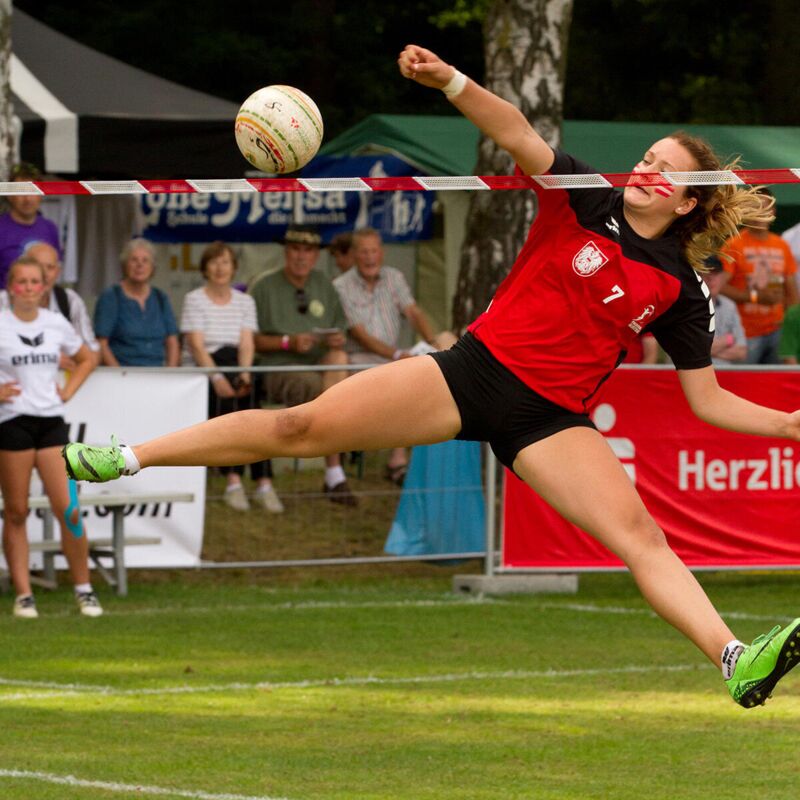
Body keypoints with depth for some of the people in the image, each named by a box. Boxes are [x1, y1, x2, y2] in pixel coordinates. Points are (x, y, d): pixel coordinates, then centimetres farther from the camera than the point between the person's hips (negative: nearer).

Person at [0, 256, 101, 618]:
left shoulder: (56, 324, 9)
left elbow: (86, 359, 25)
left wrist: (68, 391, 10)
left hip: (52, 421, 3)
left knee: (68, 510, -6)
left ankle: (84, 589, 5)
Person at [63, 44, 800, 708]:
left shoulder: (680, 289, 3)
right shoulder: (586, 201, 1)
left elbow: (709, 400, 6)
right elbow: (516, 133, -13)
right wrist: (449, 82, -29)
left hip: (550, 420, 0)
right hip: (475, 370, 0)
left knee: (640, 535, -22)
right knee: (303, 426, -6)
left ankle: (735, 661, -36)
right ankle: (130, 458, 4)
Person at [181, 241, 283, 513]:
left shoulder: (245, 302, 16)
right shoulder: (194, 300, 4)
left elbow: (247, 344, 4)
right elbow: (196, 345, -8)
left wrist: (244, 374, -16)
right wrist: (216, 377, -22)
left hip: (234, 366, 3)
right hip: (200, 369, -3)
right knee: (224, 396, -33)